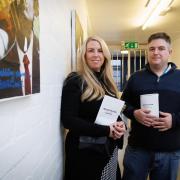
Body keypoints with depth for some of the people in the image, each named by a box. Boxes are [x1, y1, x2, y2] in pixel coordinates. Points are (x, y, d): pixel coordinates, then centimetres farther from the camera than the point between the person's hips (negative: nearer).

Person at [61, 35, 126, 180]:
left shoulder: (107, 82, 8)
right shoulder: (75, 81, -13)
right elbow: (68, 119, -19)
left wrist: (120, 125, -10)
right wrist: (106, 130, -22)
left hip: (110, 148, 7)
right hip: (86, 151, -7)